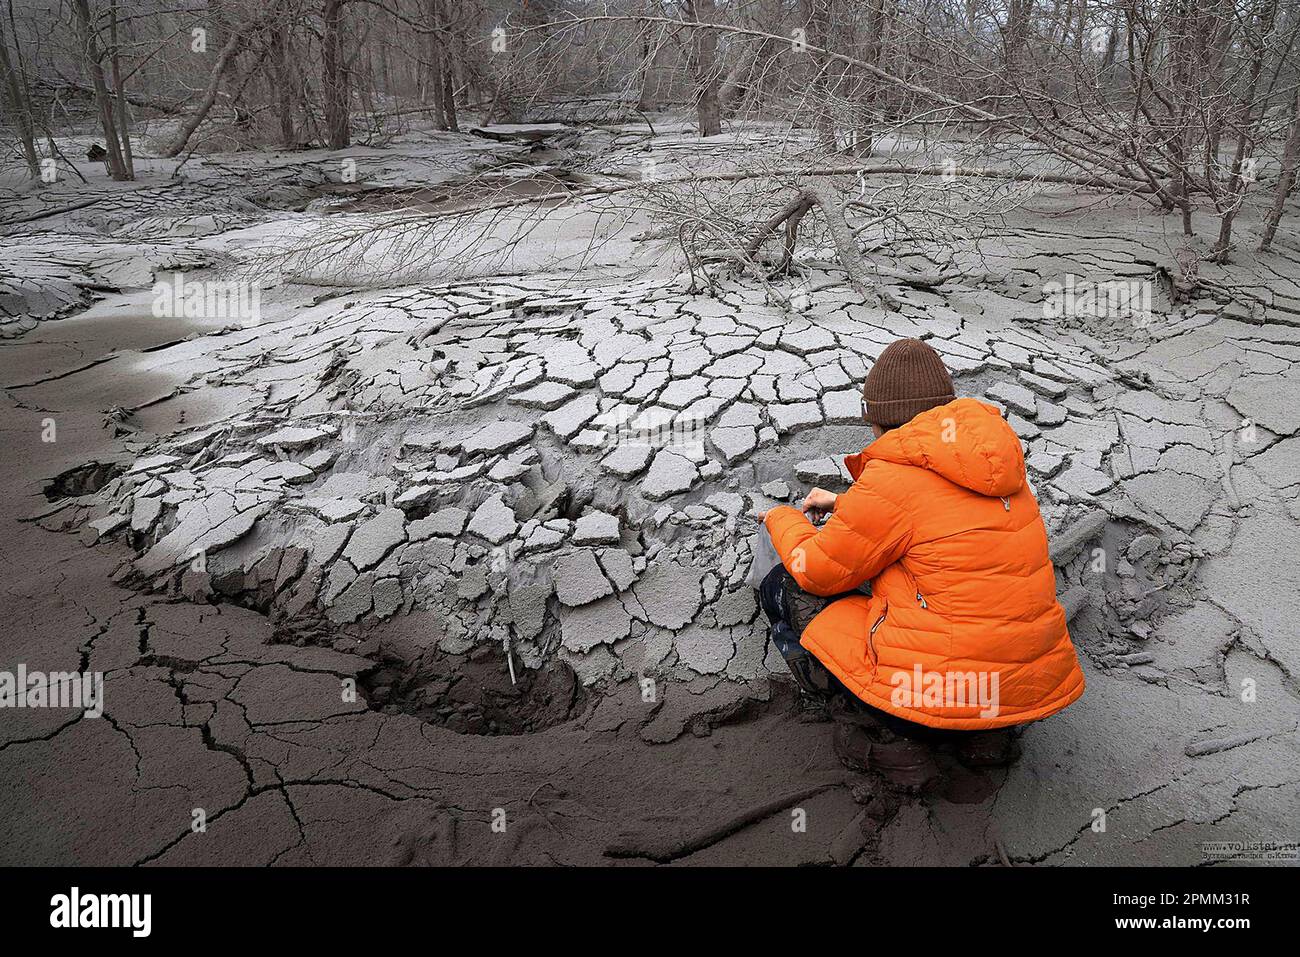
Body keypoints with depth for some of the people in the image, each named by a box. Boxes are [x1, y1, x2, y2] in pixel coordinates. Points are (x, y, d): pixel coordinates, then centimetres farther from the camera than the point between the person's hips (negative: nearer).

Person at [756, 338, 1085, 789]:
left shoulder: (893, 477, -16)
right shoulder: (989, 456, 8)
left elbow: (819, 571, -4)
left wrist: (783, 520, 16)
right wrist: (845, 505, 31)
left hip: (939, 693, -7)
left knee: (785, 588, 7)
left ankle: (881, 736, -1)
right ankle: (983, 730, 16)